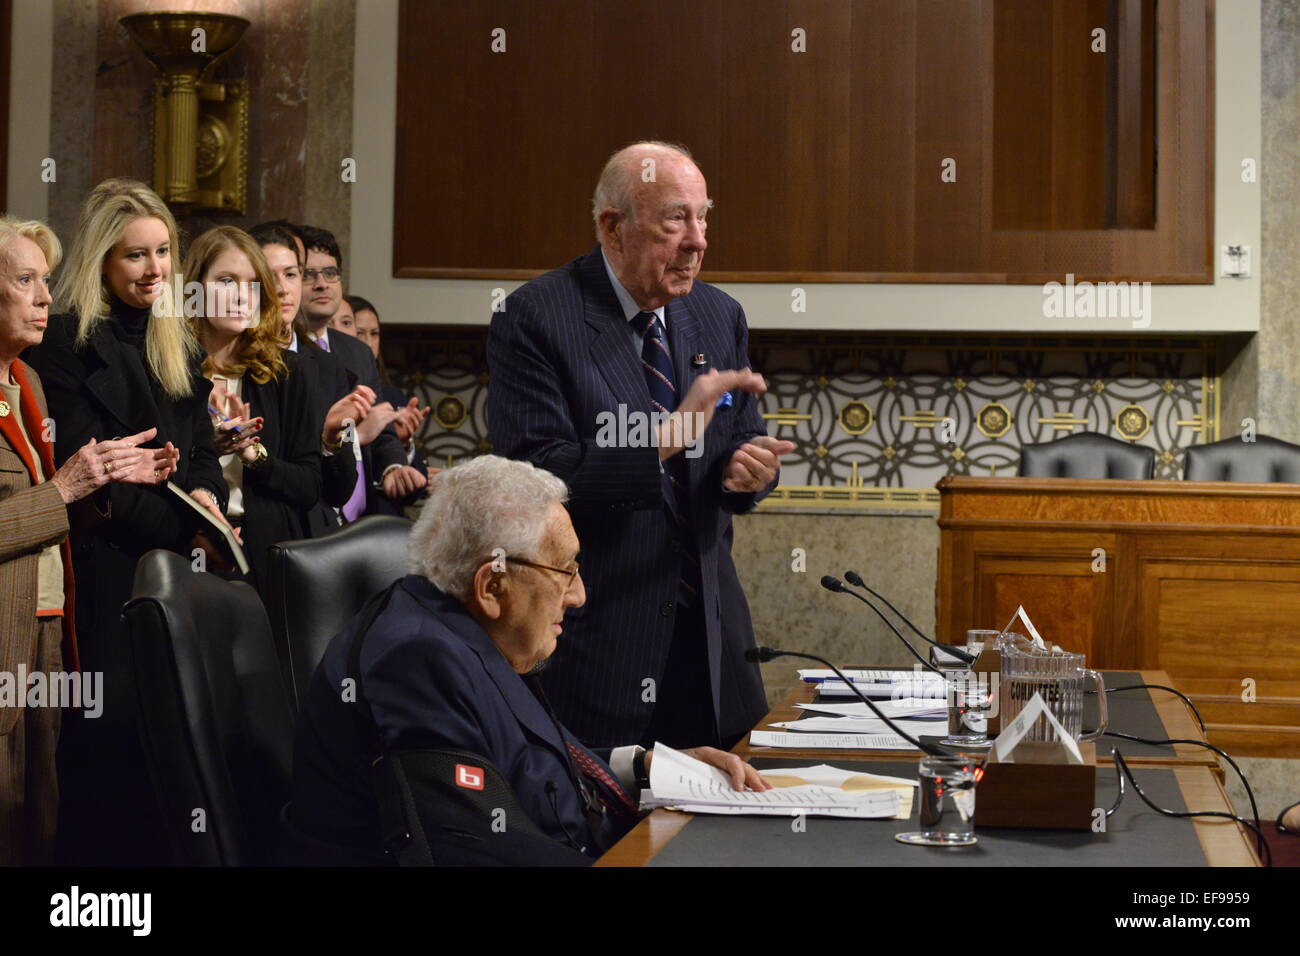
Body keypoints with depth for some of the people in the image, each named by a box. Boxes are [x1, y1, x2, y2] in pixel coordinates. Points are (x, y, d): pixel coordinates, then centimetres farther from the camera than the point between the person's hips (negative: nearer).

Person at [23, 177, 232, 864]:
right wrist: (180, 527, -12)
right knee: (109, 730, -5)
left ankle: (160, 847, 11)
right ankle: (96, 852, 4)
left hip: (176, 563, 6)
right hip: (104, 567, -6)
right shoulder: (65, 341, -6)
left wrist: (204, 494, -5)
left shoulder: (176, 344, 17)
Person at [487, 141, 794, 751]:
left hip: (709, 630, 6)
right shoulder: (535, 318, -10)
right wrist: (667, 436, -26)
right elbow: (530, 476, -19)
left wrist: (750, 467, -9)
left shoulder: (720, 317, 10)